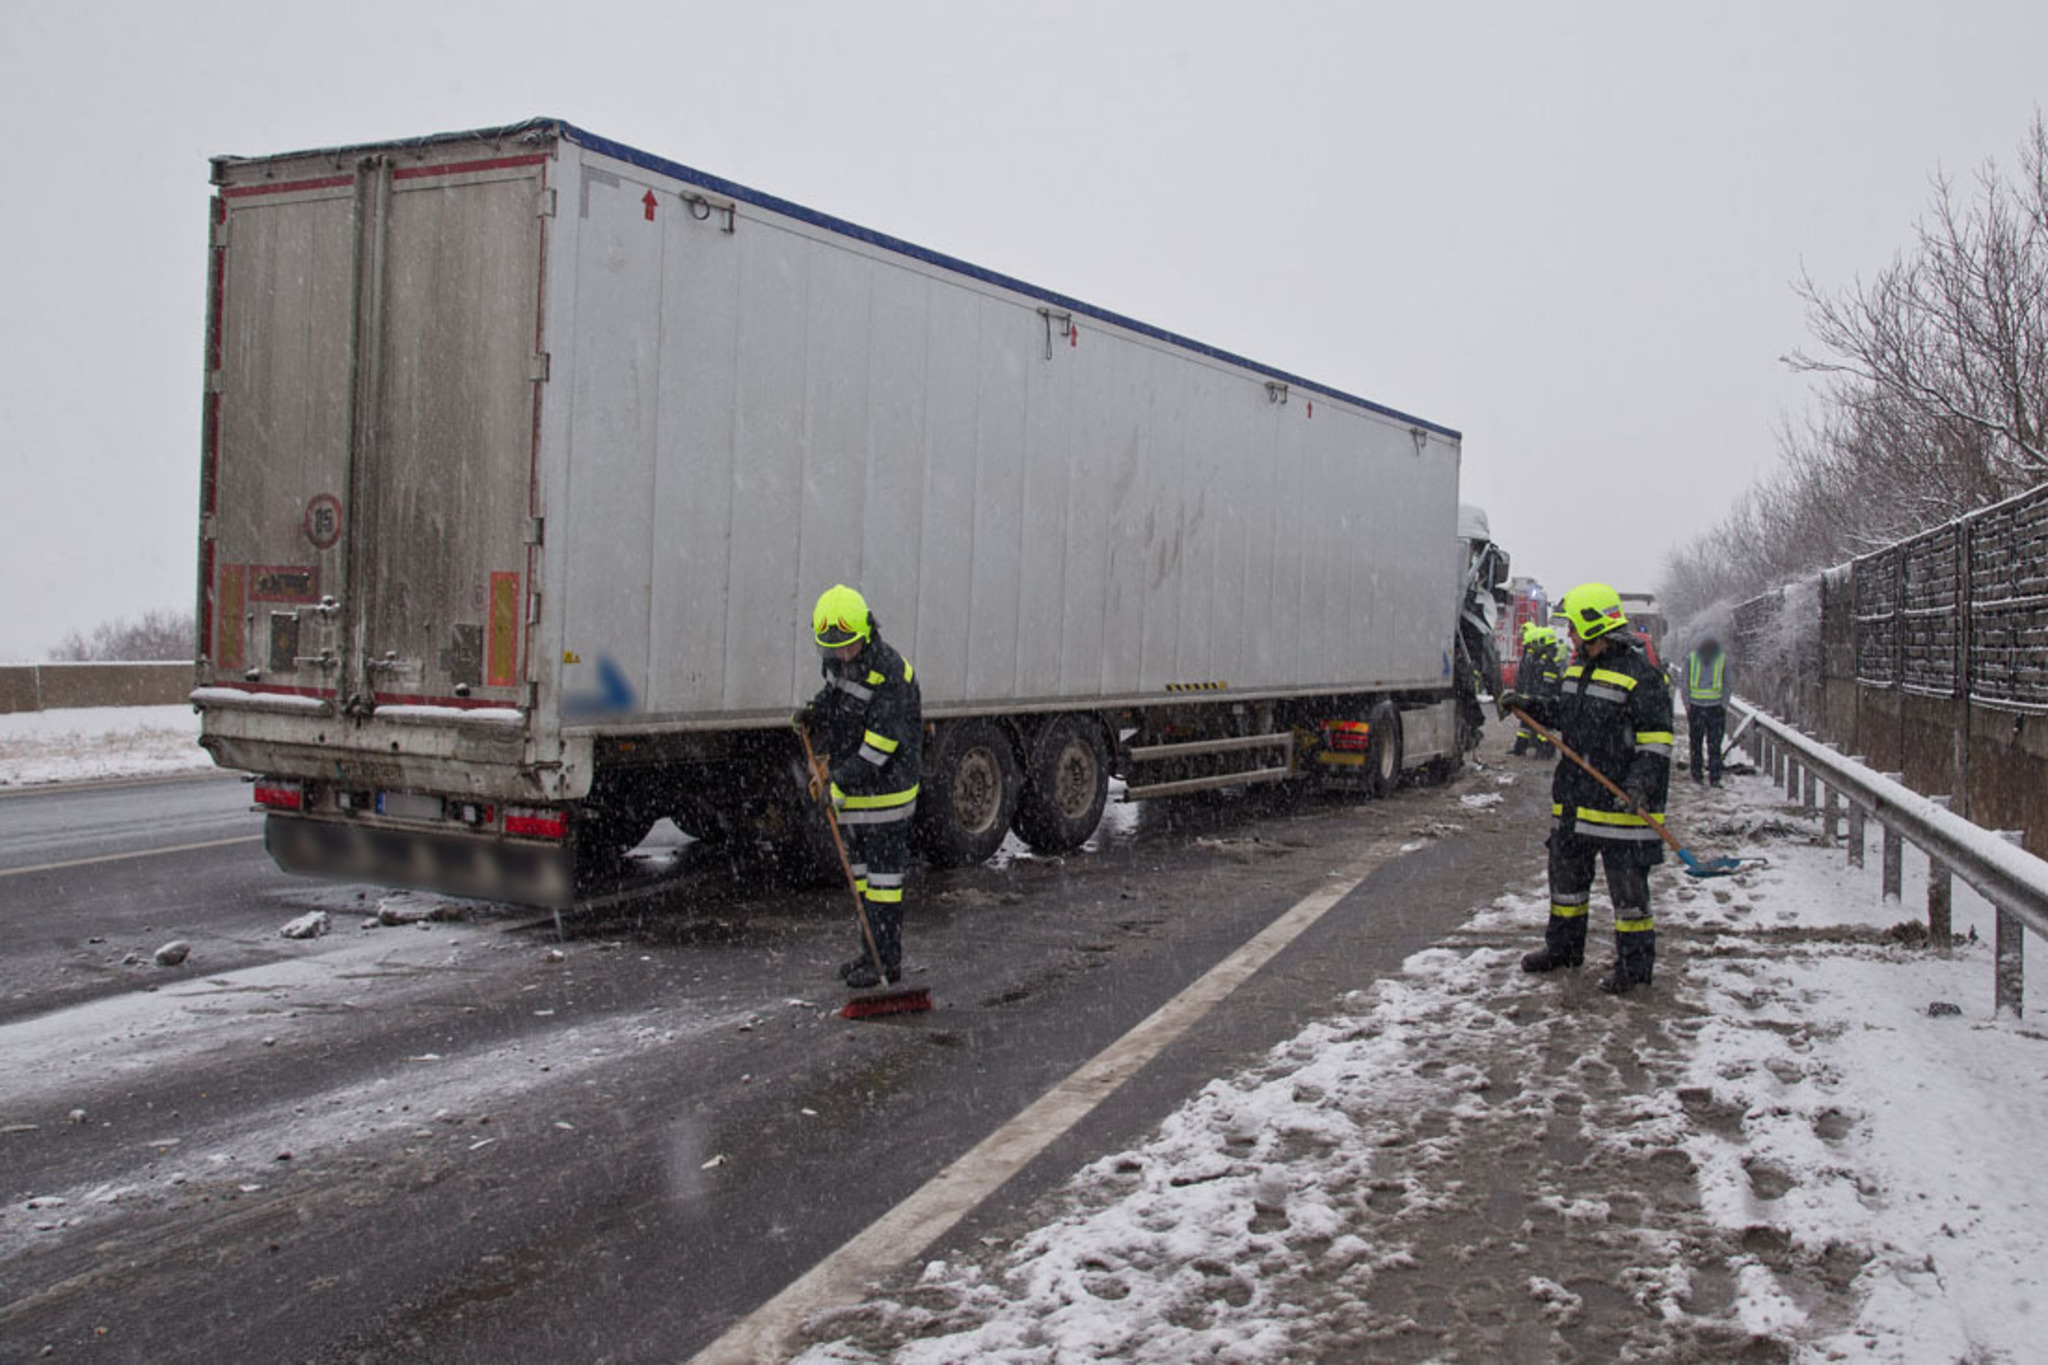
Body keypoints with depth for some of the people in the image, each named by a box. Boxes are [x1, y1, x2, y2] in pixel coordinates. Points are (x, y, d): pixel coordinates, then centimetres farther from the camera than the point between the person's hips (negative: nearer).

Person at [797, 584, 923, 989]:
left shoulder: (891, 674, -24)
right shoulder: (836, 659, 1)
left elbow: (880, 746, -28)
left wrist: (839, 781, -30)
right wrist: (814, 713, 5)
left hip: (885, 786, -9)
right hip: (851, 785, 9)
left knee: (883, 873, -3)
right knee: (860, 866, 15)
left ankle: (888, 961, 4)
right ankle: (872, 950, 26)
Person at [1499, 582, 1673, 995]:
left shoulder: (1639, 673, -15)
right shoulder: (1578, 666, 11)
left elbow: (1656, 740, -15)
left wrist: (1640, 784, -23)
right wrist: (1532, 705, 15)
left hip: (1619, 801, -9)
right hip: (1574, 794, 9)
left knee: (1627, 882, -1)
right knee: (1565, 870, 17)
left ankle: (1635, 963, 10)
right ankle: (1564, 946, 32)